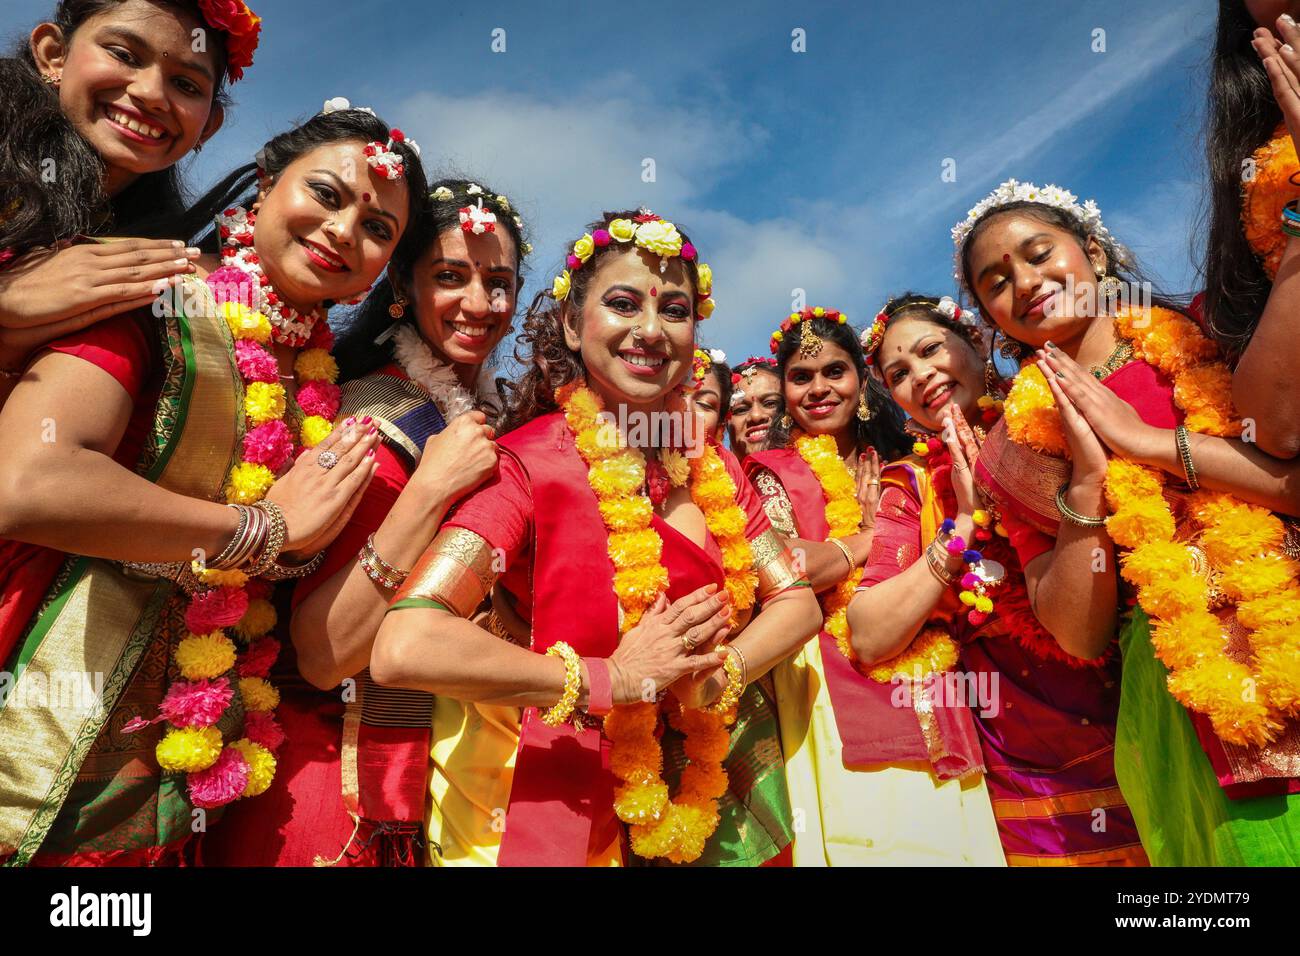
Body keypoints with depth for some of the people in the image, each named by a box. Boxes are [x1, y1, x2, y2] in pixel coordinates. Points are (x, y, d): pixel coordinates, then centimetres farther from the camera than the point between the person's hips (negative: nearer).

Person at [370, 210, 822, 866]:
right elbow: (403, 648, -31)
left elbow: (796, 601, 1)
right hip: (553, 816, -5)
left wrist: (715, 675, -18)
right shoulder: (530, 461, -20)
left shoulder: (713, 467, -2)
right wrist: (615, 678, -24)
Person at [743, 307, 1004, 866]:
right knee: (866, 827, -7)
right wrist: (869, 535, -3)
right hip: (835, 686, -5)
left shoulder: (891, 471, 16)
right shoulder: (772, 472, 1)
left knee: (934, 822, 4)